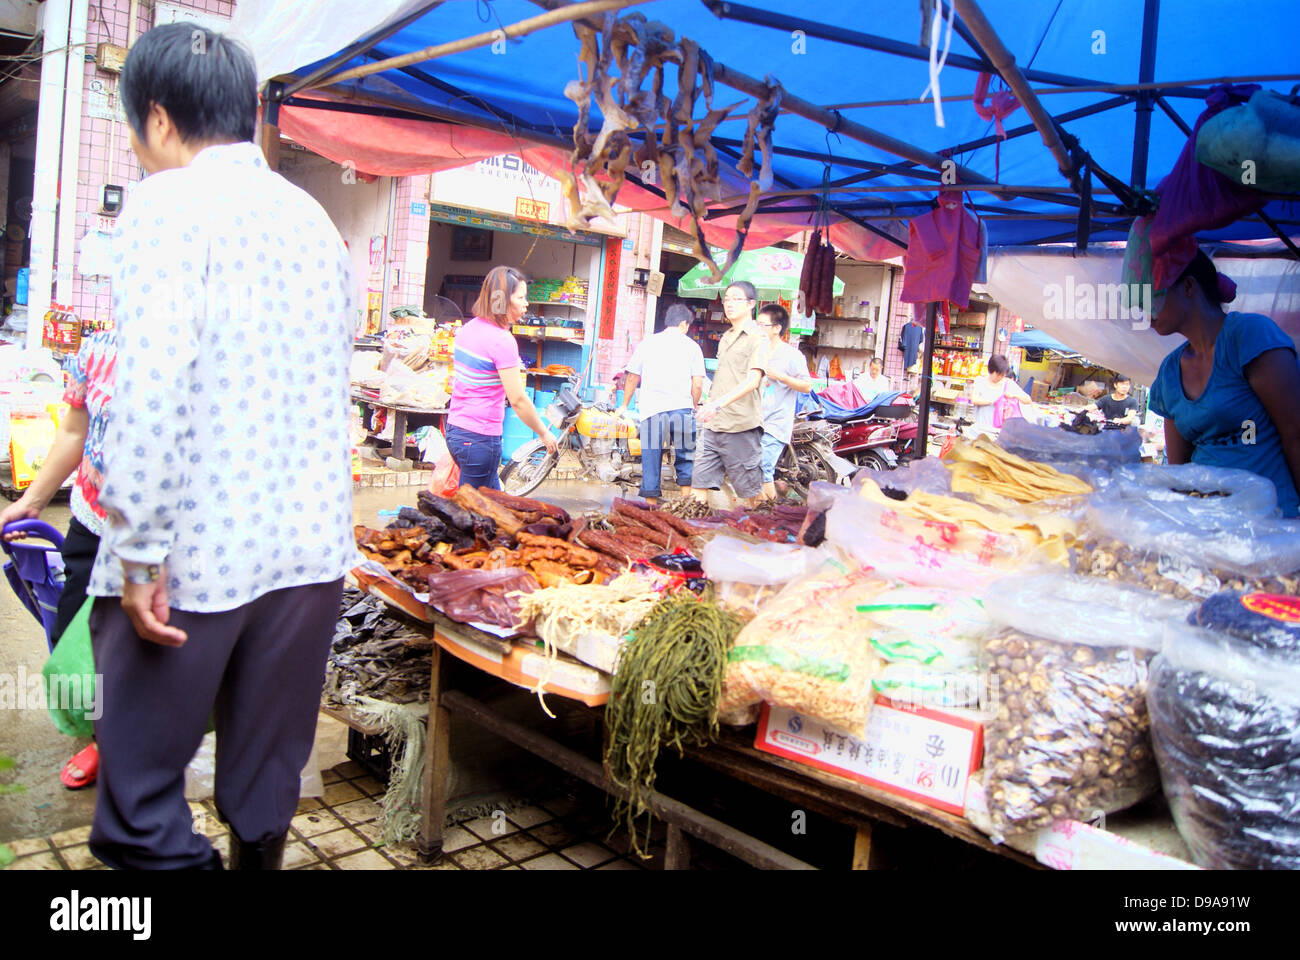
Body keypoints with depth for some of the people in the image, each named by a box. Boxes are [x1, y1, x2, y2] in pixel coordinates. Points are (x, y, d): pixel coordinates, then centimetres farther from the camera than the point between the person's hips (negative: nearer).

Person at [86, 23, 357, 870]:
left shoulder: (170, 202, -7)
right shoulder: (315, 218, 15)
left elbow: (153, 385, -19)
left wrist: (139, 554, -15)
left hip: (197, 551, -6)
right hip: (314, 546, 7)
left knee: (141, 808, 6)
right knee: (267, 787, 18)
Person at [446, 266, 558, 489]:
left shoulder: (468, 329, 7)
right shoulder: (502, 341, -19)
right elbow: (517, 400, -20)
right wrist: (544, 433, -8)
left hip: (455, 429, 9)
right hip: (480, 437, -9)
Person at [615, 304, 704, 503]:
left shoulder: (647, 343, 10)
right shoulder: (691, 346, 6)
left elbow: (632, 377, 13)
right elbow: (698, 383, 1)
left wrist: (624, 405, 25)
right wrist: (693, 406, 18)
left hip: (651, 411, 1)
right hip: (682, 409, -1)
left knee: (651, 464, 7)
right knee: (685, 460, 10)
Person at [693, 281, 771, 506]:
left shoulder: (758, 339, -6)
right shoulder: (725, 338, 20)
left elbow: (753, 380, -20)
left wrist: (719, 403, -31)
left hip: (742, 426, -8)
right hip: (713, 425, 8)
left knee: (749, 493, 0)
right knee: (698, 485, 2)